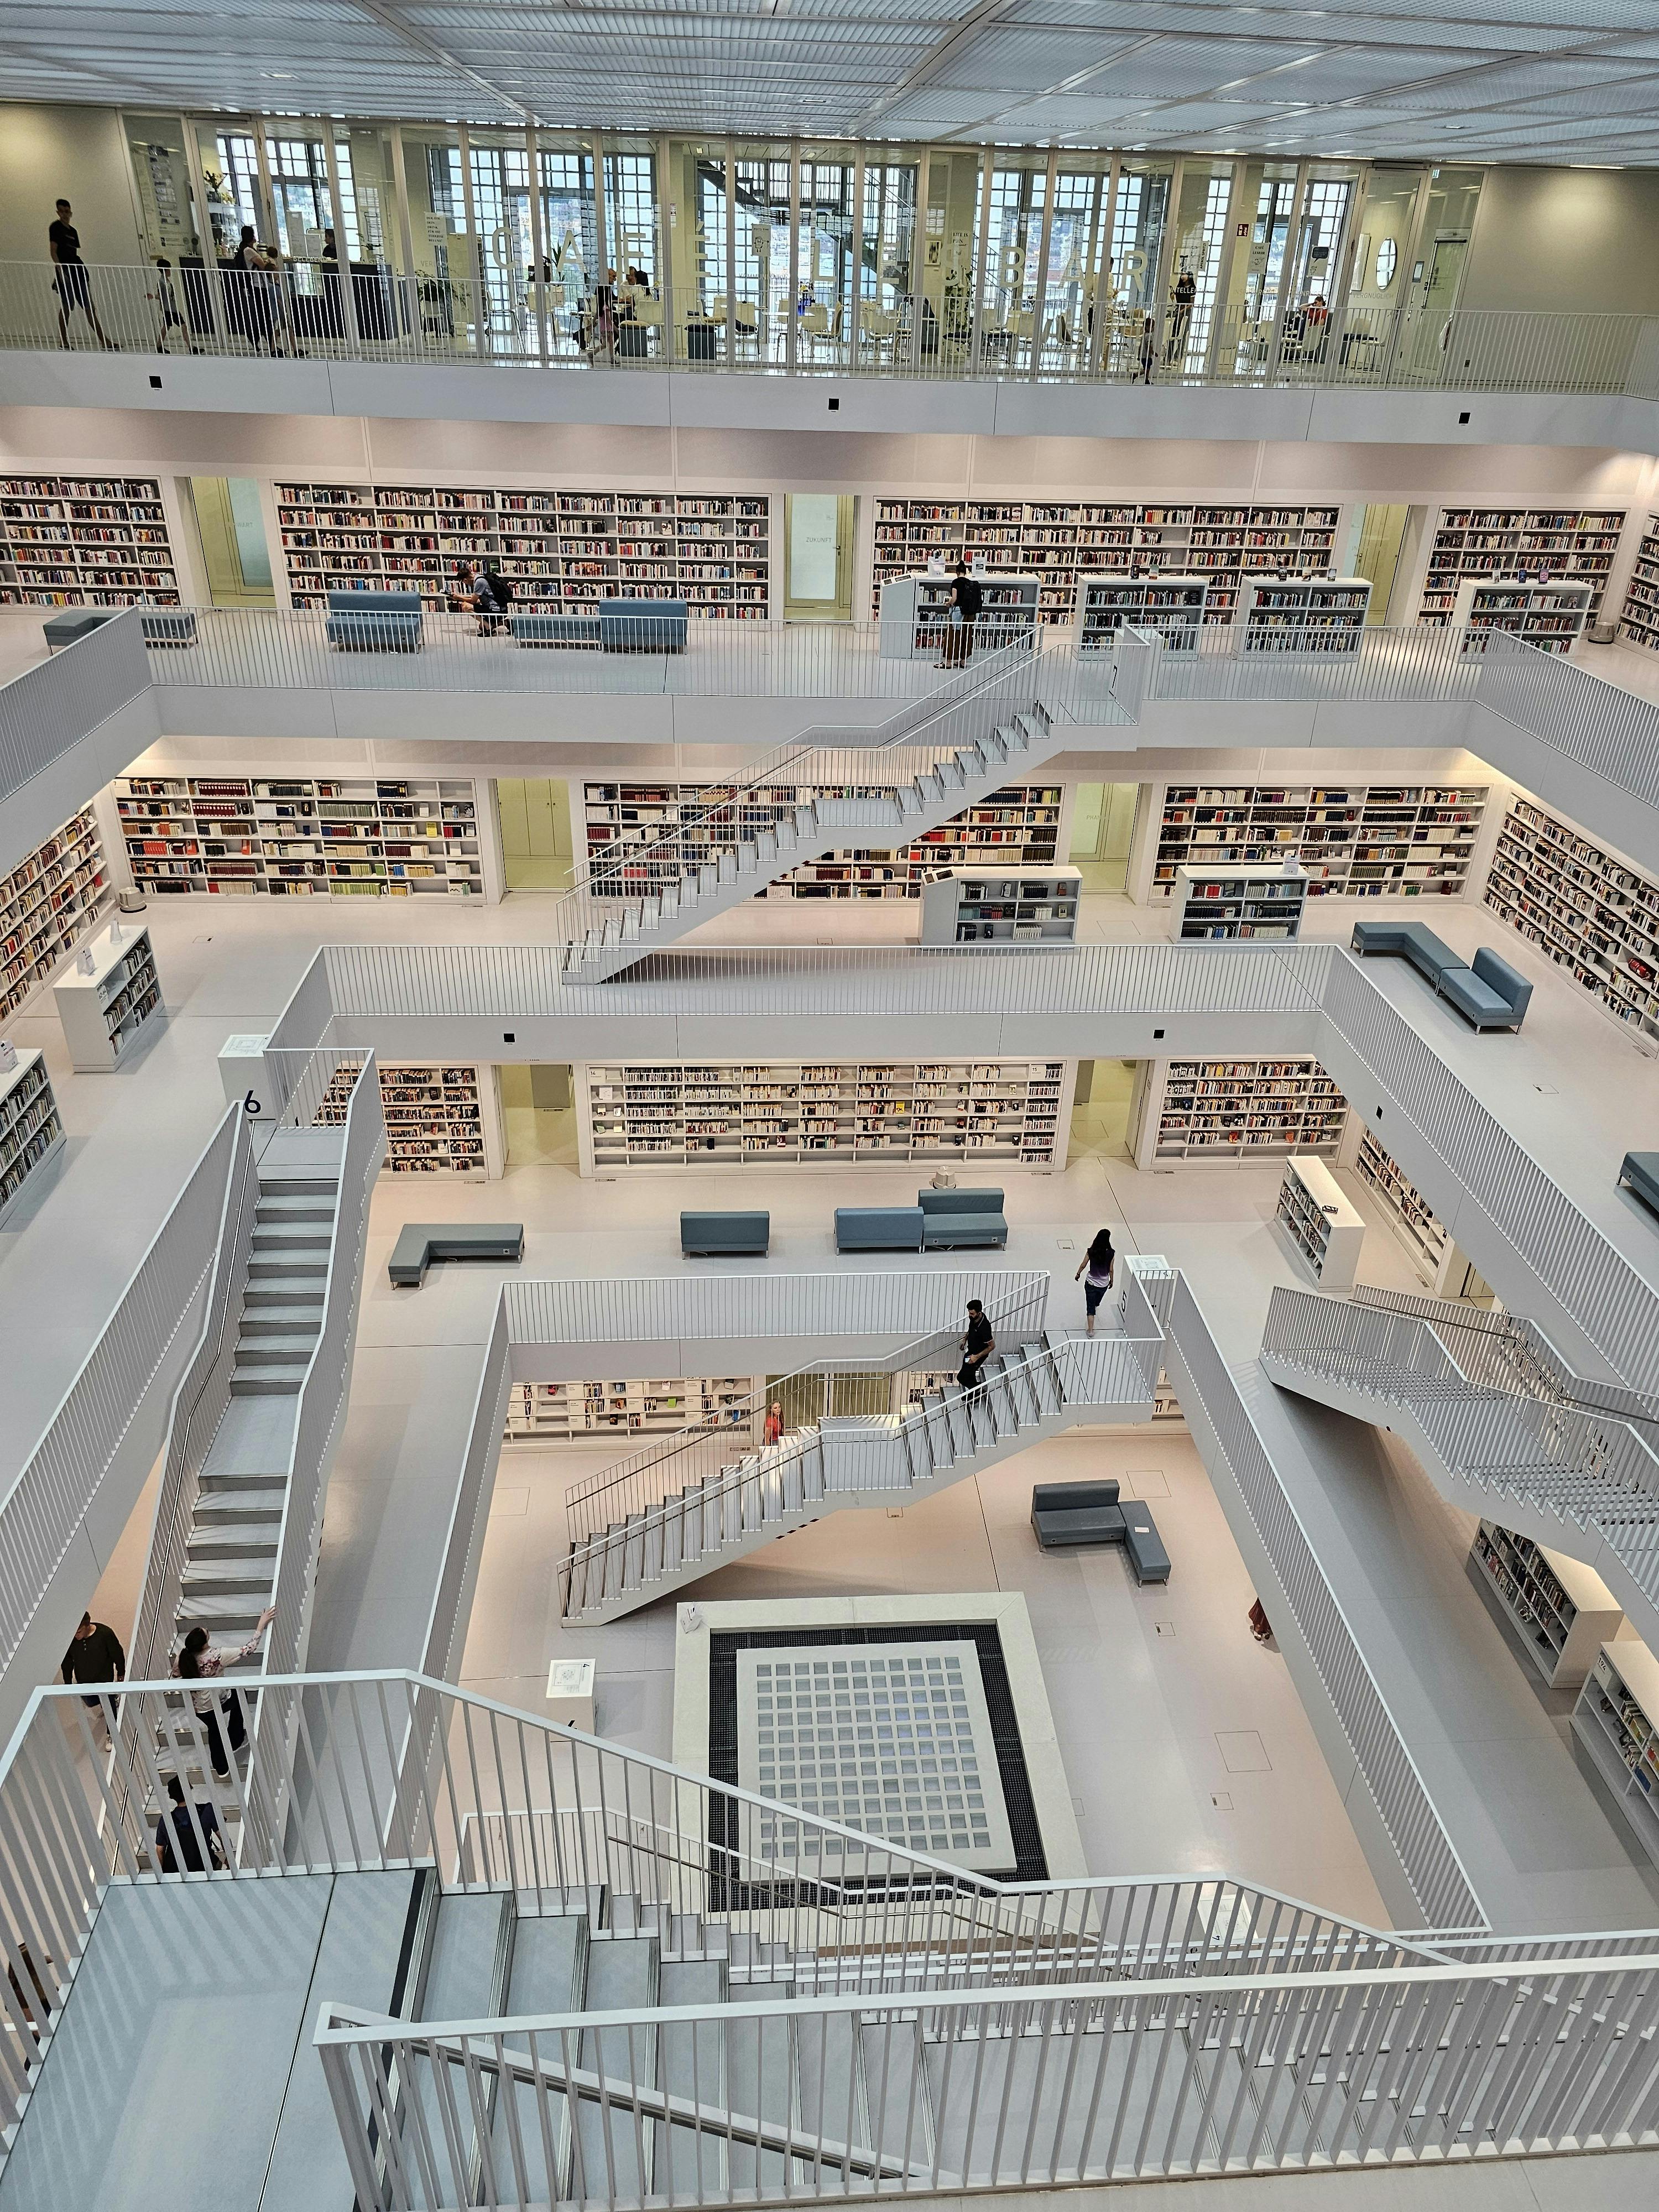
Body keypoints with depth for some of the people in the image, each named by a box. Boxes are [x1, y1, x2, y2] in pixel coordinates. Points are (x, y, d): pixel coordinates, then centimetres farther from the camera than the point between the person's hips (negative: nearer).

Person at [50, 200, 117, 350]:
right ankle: (63, 341, -8)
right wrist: (60, 270, -18)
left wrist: (84, 274, 15)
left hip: (77, 270, 7)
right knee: (67, 305, -11)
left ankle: (105, 342, 0)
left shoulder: (73, 231, 20)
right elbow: (53, 251, -7)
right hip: (65, 269, -7)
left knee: (89, 308, 3)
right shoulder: (55, 227, 0)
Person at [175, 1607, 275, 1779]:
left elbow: (175, 1672, 1)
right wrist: (262, 1625, -29)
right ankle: (235, 1741, 39)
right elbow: (248, 1650, -31)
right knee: (238, 1693, 28)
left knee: (214, 1729, 29)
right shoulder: (217, 1655, -36)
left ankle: (221, 1769, 39)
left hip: (197, 1709, 4)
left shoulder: (183, 1656, -23)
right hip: (218, 1704, -3)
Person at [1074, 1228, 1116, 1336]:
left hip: (1091, 1283, -2)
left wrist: (1078, 1274, 13)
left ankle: (1090, 1330, 7)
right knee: (1097, 1302, 31)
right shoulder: (1111, 1254, -18)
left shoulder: (1091, 1252, -18)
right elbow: (1111, 1270, -8)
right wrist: (1111, 1281, 10)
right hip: (1104, 1284, 2)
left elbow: (1083, 1265, -6)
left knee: (1090, 1308, 9)